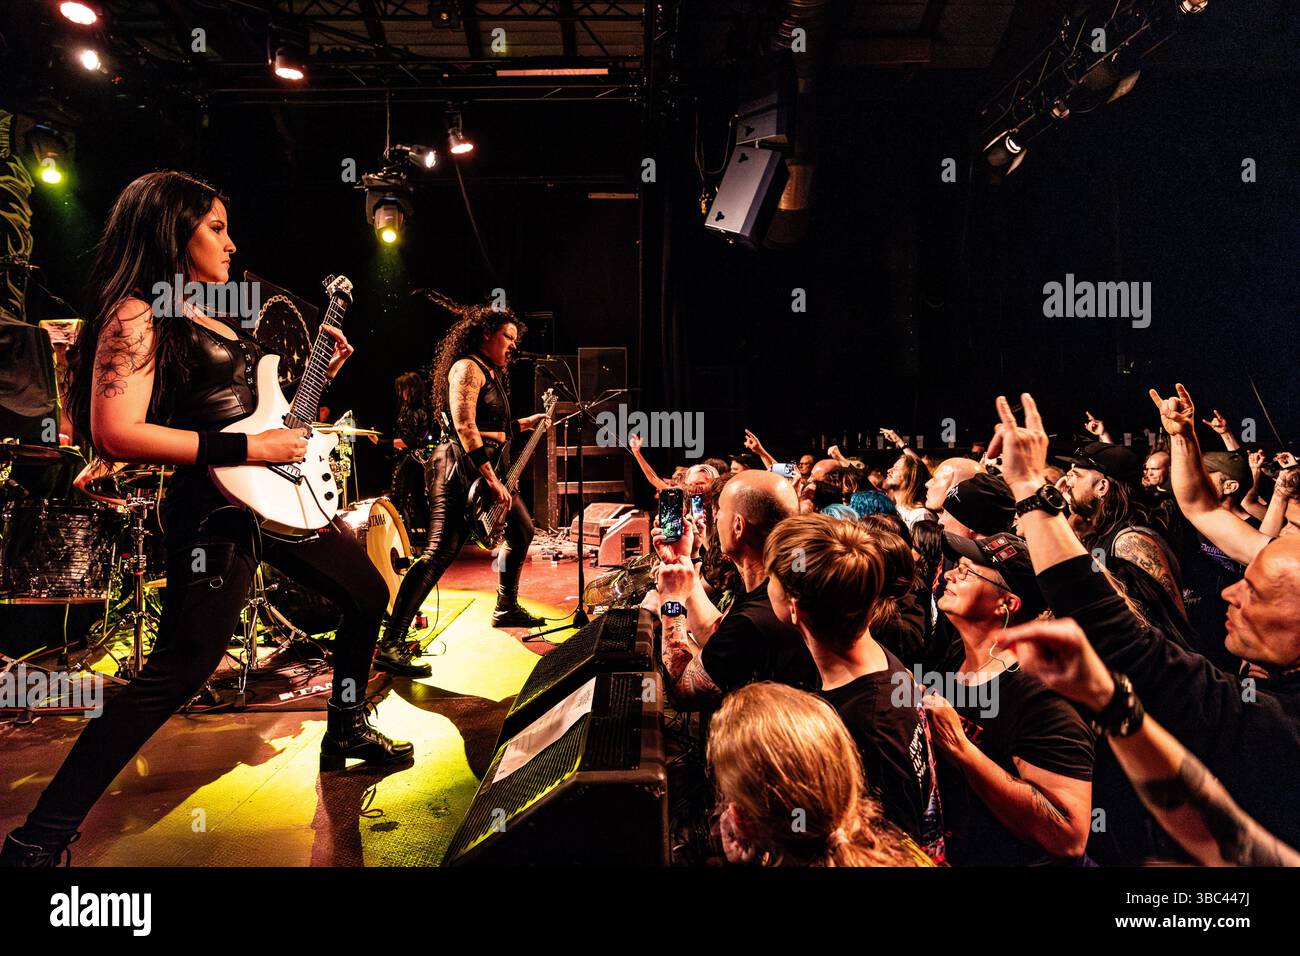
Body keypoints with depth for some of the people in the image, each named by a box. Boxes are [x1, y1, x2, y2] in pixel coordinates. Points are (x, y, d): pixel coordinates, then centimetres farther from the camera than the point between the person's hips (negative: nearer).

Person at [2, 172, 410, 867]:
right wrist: (250, 449, -22)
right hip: (215, 508, -9)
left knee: (368, 596, 17)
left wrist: (317, 371, 15)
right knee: (176, 673, -10)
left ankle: (345, 732, 34)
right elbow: (116, 434, -21)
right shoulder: (137, 315, -10)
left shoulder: (217, 315, 17)